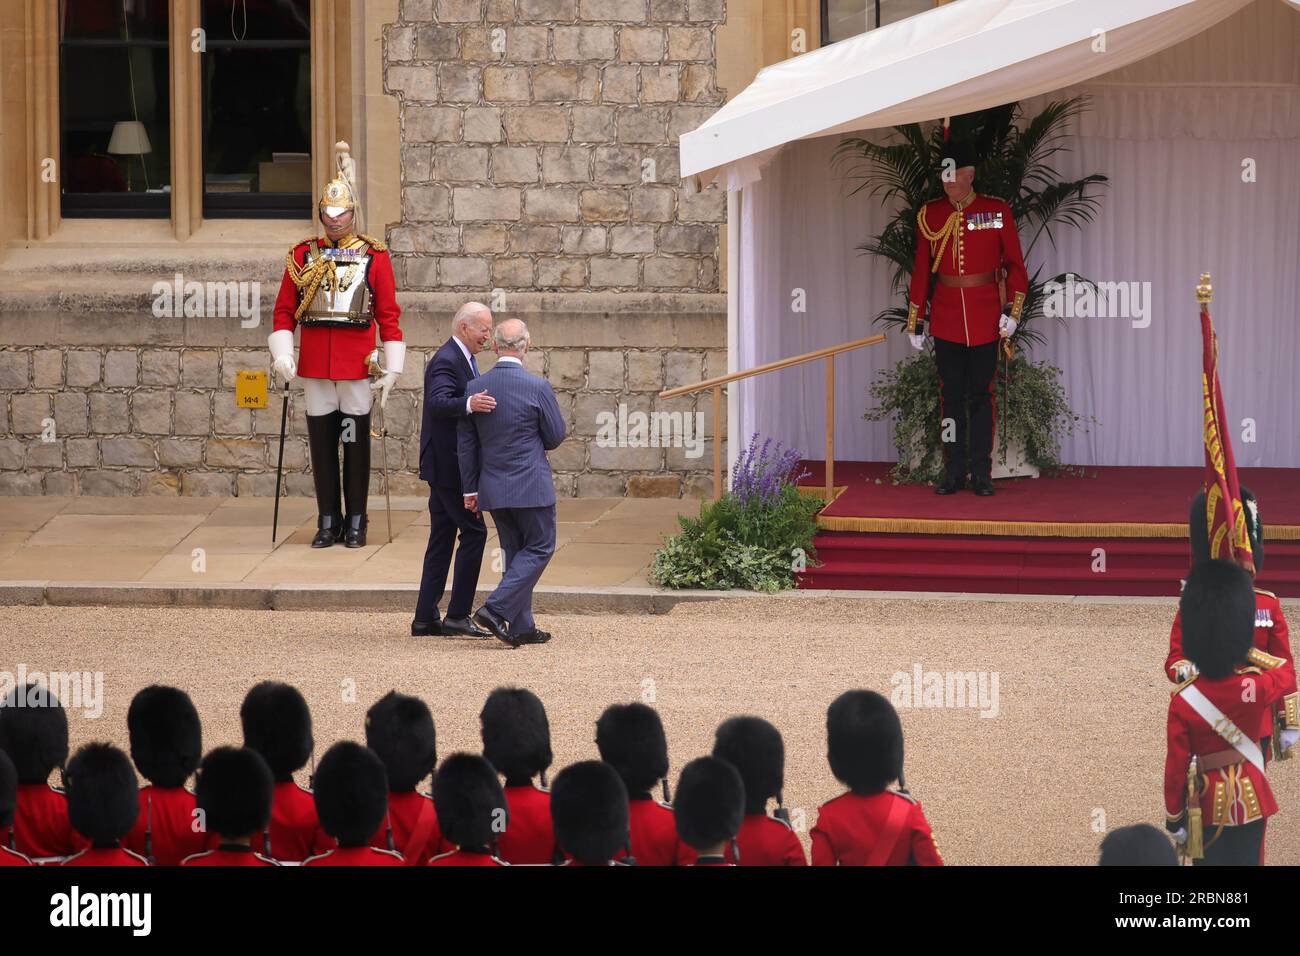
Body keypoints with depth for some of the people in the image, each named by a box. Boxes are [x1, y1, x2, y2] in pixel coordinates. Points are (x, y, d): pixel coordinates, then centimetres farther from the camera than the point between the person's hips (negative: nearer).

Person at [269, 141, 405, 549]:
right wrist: (282, 357, -4)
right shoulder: (303, 256, 6)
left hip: (358, 367, -2)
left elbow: (389, 315, 2)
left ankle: (356, 522, 10)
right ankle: (328, 522, 12)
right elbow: (284, 311, 7)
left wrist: (392, 367, -4)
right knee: (322, 444, 5)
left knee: (356, 444, 3)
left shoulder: (374, 256, 2)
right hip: (315, 368, 2)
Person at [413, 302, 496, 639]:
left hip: (446, 466, 11)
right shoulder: (446, 362, -17)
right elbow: (438, 402, -35)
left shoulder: (462, 359, 16)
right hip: (448, 464, -11)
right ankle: (457, 615, -8)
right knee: (473, 531, -9)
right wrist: (469, 404, -51)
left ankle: (425, 618, 12)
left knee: (443, 536, 10)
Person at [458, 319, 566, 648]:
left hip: (493, 486, 5)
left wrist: (470, 489, 12)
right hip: (531, 485, -5)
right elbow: (556, 436, -3)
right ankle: (496, 609, -10)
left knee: (516, 552, 15)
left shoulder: (475, 389, -2)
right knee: (539, 548, 5)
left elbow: (466, 444, 4)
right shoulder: (538, 388, -15)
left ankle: (521, 627, 15)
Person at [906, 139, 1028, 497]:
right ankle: (954, 472, 10)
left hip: (985, 316, -2)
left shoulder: (997, 212, -3)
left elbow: (1015, 265, 1)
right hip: (946, 316, 2)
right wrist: (914, 321, 7)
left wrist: (1013, 311, -10)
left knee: (981, 394, 2)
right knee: (951, 394, 4)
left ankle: (981, 473, 7)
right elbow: (921, 270, 8)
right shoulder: (930, 215, 3)